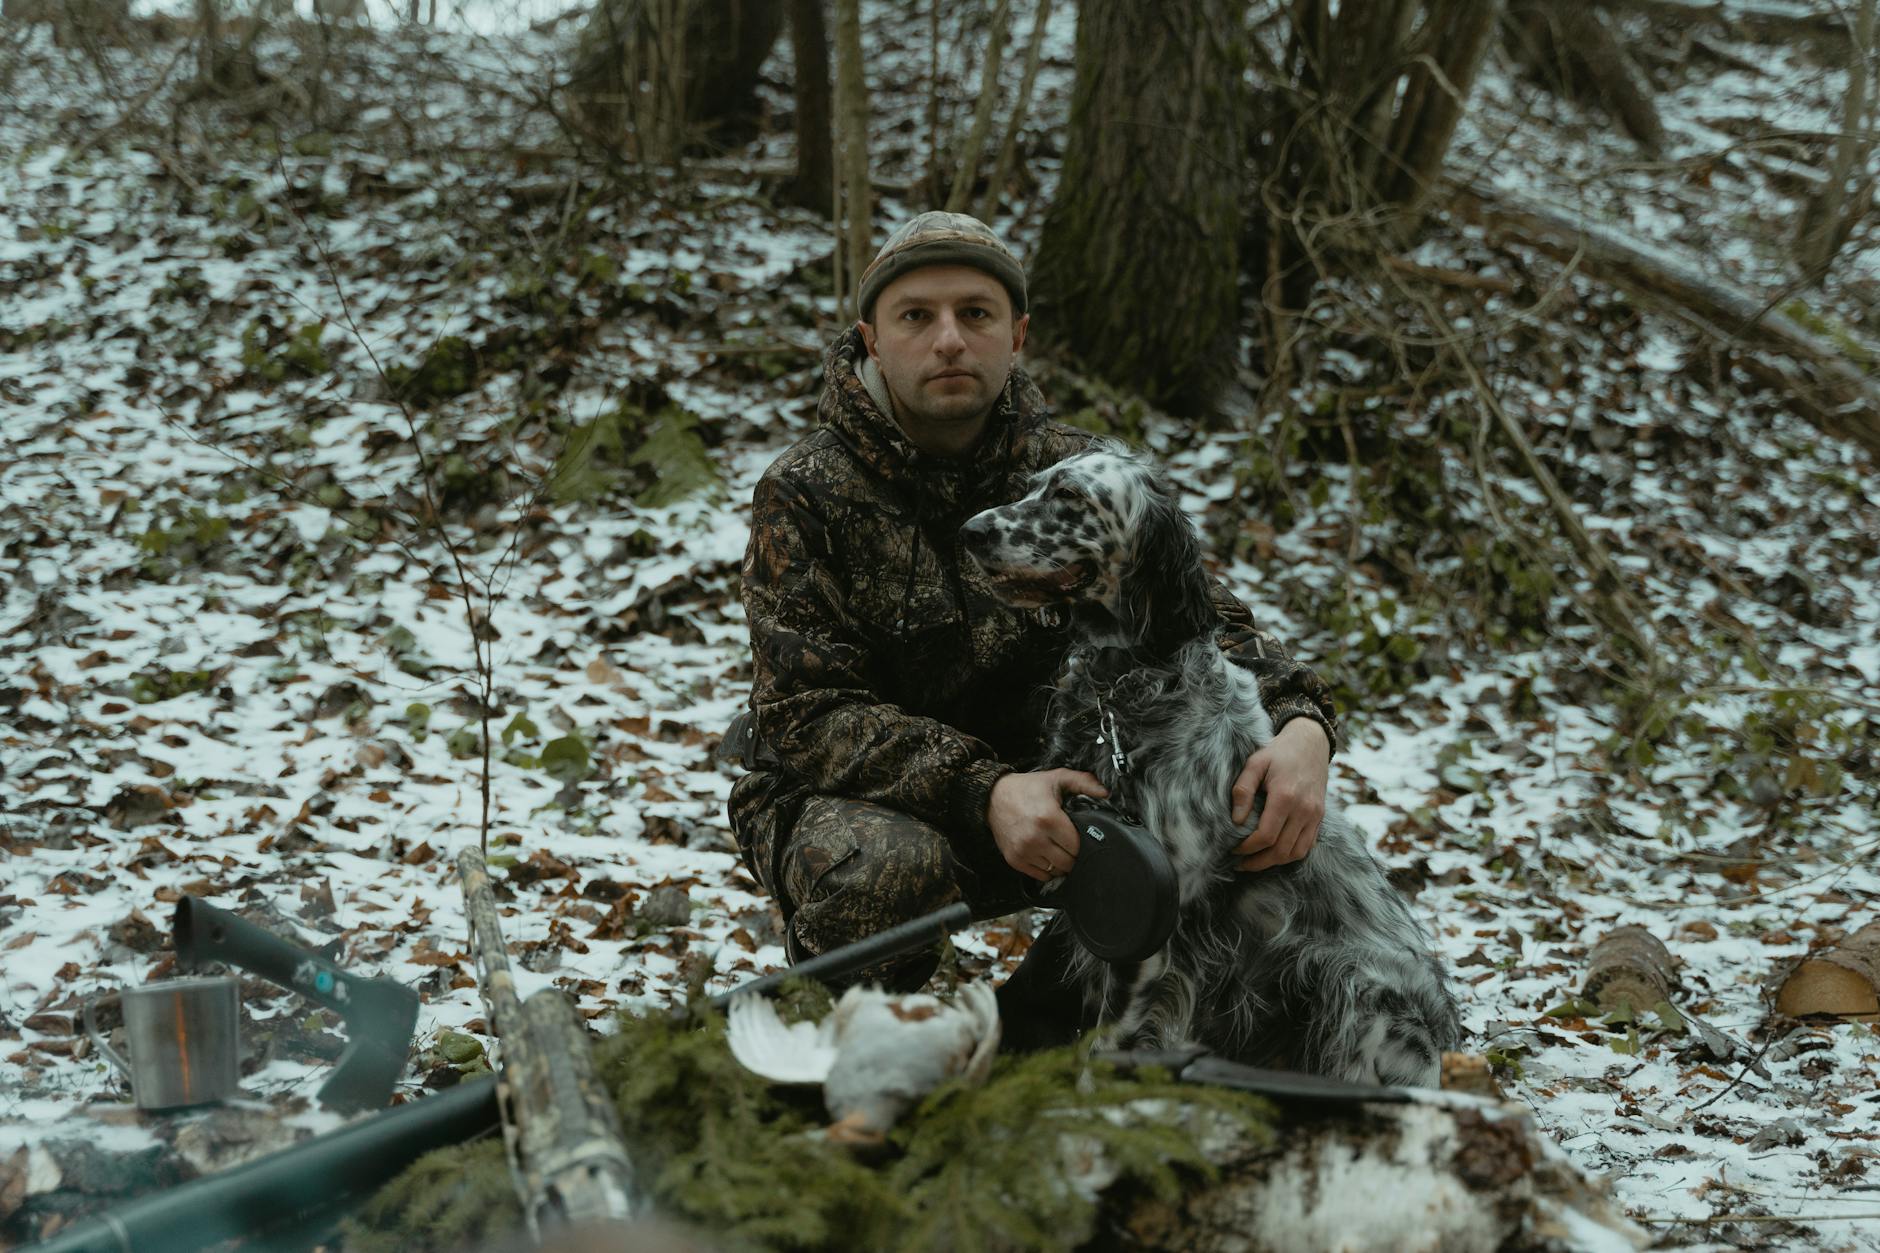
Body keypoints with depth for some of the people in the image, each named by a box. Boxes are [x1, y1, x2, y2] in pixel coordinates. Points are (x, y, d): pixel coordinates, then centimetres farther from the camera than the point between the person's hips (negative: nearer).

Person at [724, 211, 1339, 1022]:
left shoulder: (1071, 475, -4)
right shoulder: (804, 494, -14)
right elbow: (808, 715, -19)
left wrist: (1301, 727, -30)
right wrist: (982, 794, -36)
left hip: (1026, 784, 4)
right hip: (838, 798, -4)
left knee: (1232, 813, -16)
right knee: (891, 862, -38)